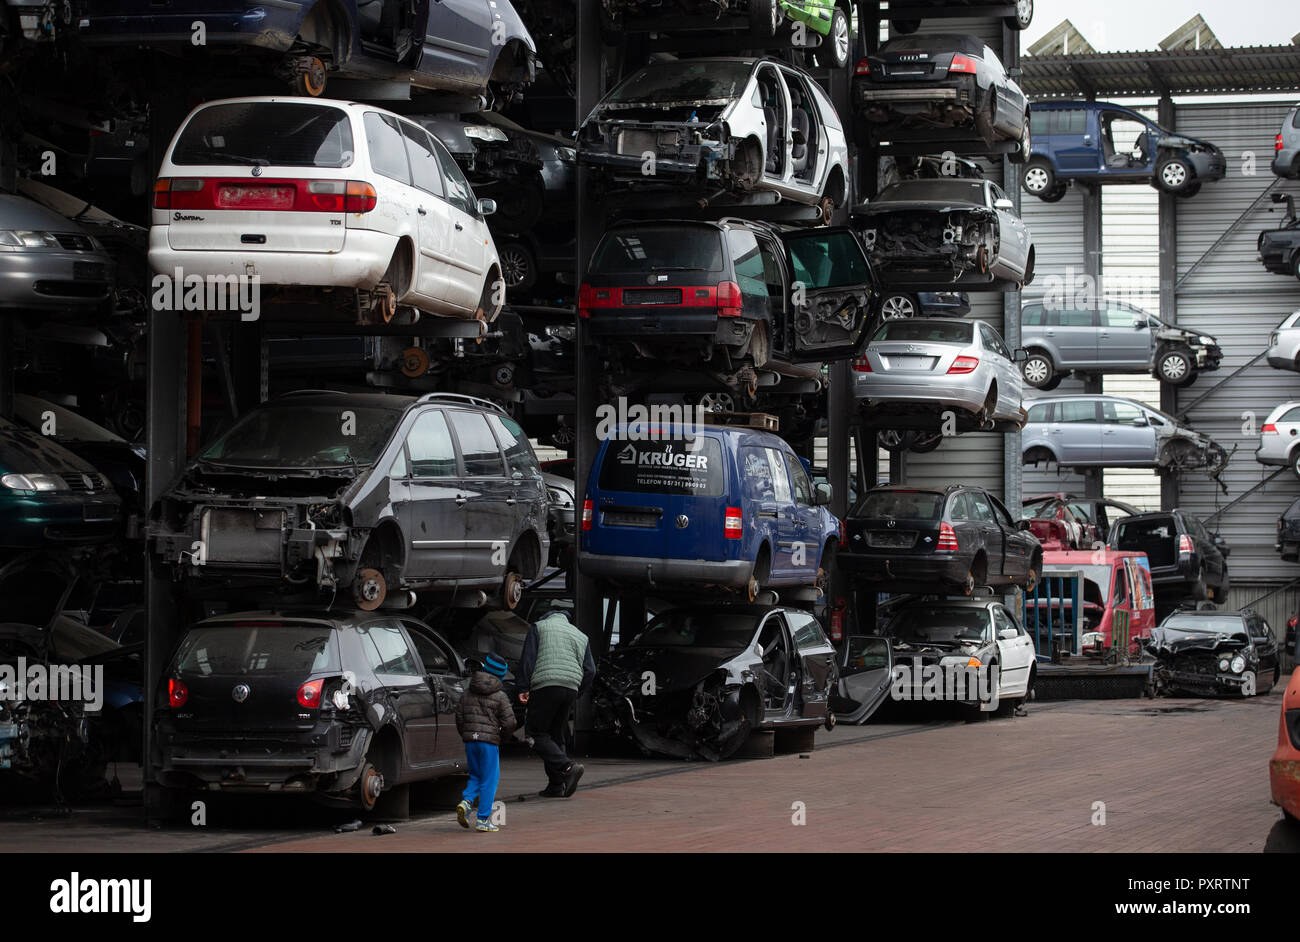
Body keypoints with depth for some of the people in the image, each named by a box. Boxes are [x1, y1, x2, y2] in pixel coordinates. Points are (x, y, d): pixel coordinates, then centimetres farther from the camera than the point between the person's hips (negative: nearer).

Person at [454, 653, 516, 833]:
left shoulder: (466, 695, 8)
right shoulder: (500, 697, -4)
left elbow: (459, 718, 9)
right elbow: (509, 723, -6)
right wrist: (501, 735, 12)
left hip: (470, 741, 4)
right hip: (490, 741, -4)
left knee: (476, 776, 18)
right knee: (489, 779, 2)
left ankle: (466, 801, -9)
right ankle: (483, 819, 1)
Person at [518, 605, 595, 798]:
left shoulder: (539, 627, 10)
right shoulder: (580, 636, 23)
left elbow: (528, 659, -1)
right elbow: (590, 671, 16)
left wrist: (523, 688, -2)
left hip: (545, 688, -5)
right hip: (570, 689, 5)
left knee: (536, 734, -3)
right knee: (556, 735, 13)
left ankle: (568, 767, -23)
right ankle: (557, 786, 6)